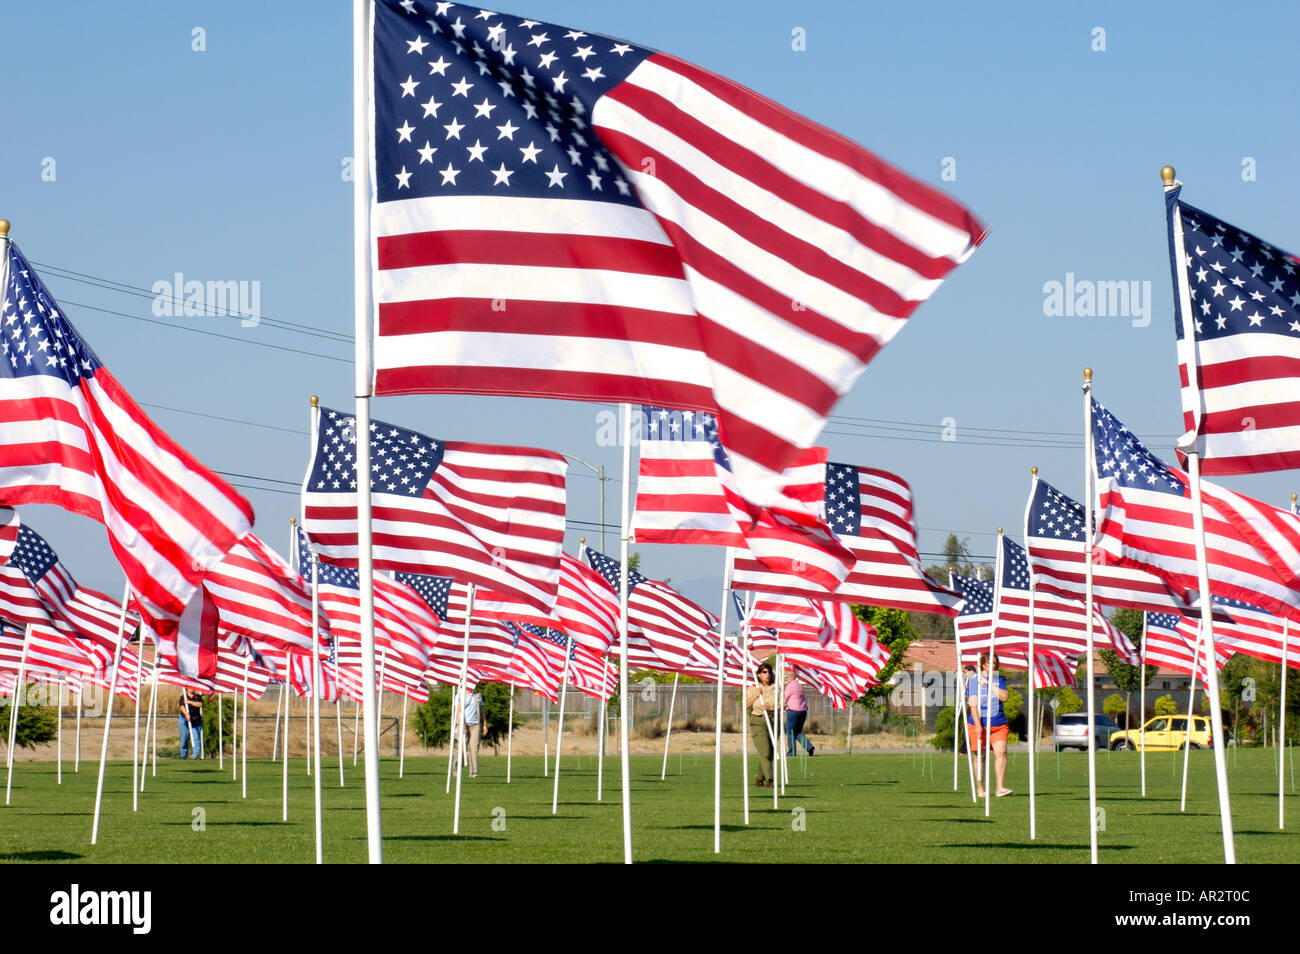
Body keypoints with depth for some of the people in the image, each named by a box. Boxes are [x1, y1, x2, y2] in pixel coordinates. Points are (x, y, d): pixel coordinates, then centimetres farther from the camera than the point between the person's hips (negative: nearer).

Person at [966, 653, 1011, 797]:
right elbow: (973, 704, -8)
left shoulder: (999, 679, 10)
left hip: (998, 724, 3)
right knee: (979, 756, 4)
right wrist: (978, 725, -16)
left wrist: (989, 684, -11)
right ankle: (980, 789, 14)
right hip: (979, 723, -3)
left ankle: (1000, 787, -13)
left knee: (1001, 752, -13)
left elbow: (1004, 697, -6)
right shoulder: (974, 680, -2)